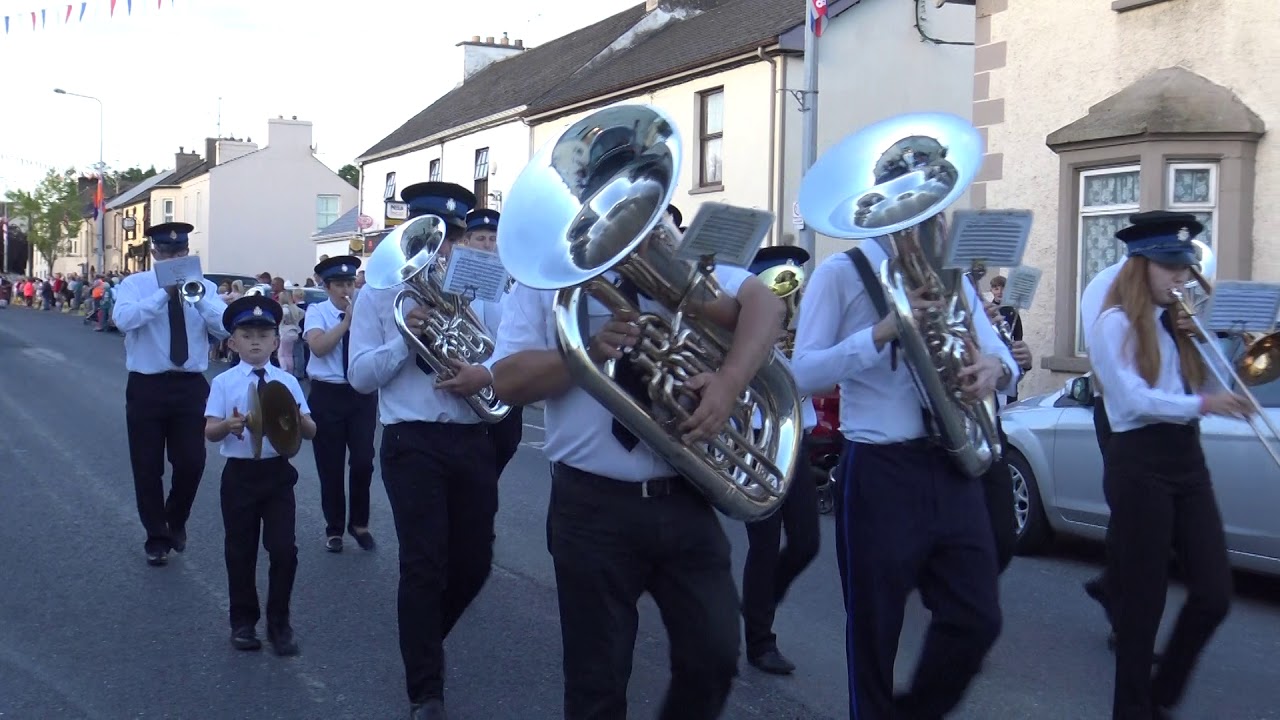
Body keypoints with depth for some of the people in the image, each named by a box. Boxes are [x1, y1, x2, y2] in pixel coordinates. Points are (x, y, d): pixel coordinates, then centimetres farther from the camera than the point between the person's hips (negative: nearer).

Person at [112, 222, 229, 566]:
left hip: (191, 386, 1)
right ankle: (157, 538, 24)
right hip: (147, 386, -1)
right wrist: (164, 293, -26)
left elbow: (226, 328, -10)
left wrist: (198, 298, -23)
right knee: (147, 466, 6)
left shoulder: (205, 287, 6)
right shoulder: (134, 285, 0)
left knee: (191, 463, 1)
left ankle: (176, 521, 30)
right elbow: (123, 319, -21)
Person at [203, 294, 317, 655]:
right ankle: (243, 621, 27)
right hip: (240, 474, -1)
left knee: (284, 549, -3)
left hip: (278, 473, 1)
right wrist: (229, 425, -28)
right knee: (240, 551, 8)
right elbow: (209, 432, -7)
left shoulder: (288, 382, 2)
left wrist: (297, 420, -21)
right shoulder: (223, 383, -2)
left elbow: (311, 432, 1)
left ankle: (279, 623, 15)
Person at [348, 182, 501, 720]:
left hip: (473, 440, 4)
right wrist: (407, 336, -18)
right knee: (424, 565, -4)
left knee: (474, 563, 11)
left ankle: (424, 642, 40)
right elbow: (359, 377, -4)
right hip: (413, 442, -3)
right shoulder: (378, 292, 3)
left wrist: (487, 375, -18)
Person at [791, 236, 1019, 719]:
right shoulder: (839, 273, -3)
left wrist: (993, 366, -11)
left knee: (977, 620, 6)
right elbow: (803, 374, -13)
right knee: (874, 631, 5)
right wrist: (882, 332, -24)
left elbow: (1005, 363, 13)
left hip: (952, 464, 5)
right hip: (878, 471, -5)